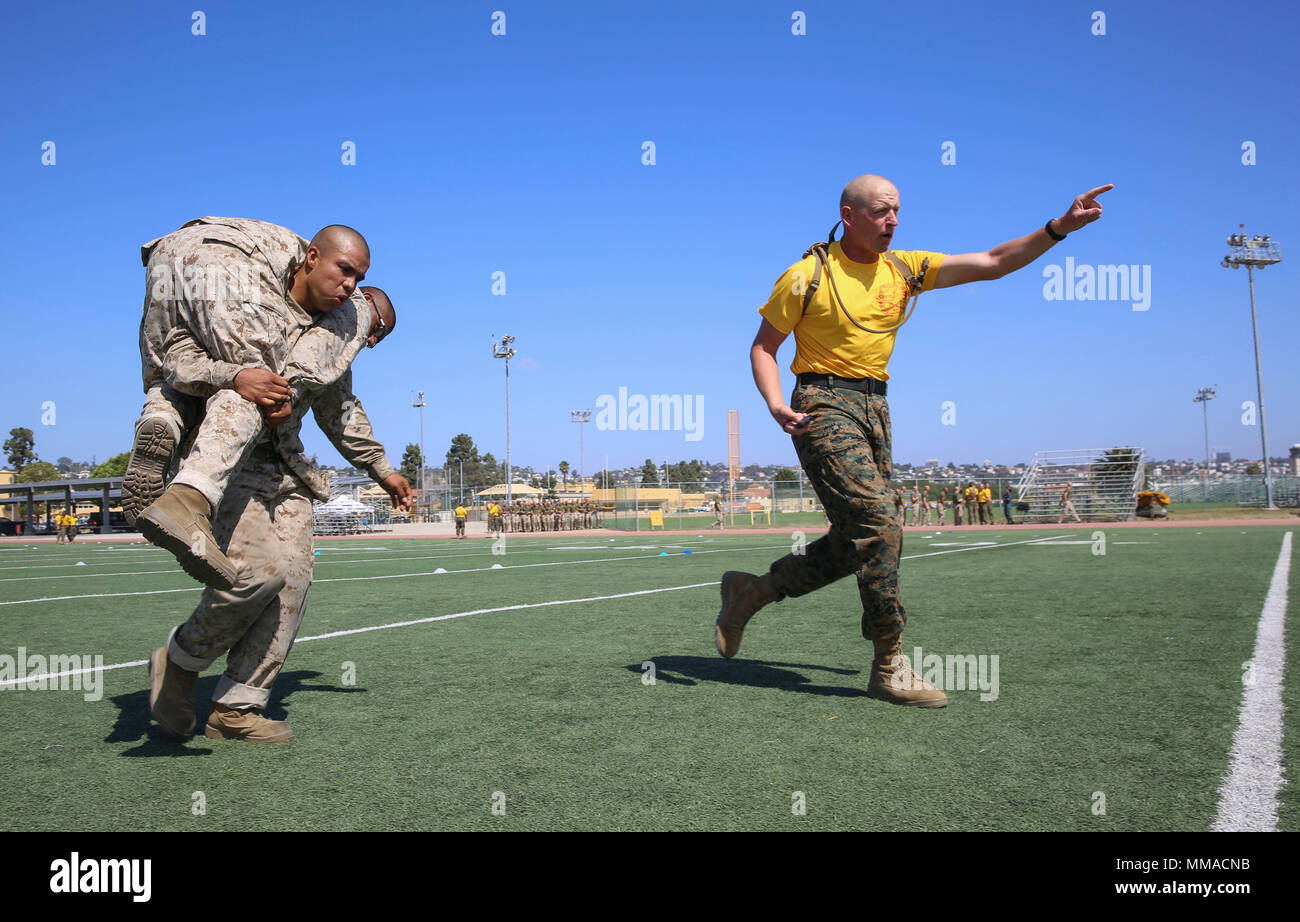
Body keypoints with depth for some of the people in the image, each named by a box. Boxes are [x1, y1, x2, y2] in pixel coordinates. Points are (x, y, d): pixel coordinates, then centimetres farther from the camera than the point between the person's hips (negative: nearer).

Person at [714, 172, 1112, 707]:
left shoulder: (905, 269, 9)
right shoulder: (807, 274, -5)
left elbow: (992, 263, 4)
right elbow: (763, 347, 0)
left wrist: (1060, 227, -7)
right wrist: (776, 405, -17)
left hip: (873, 408, 7)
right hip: (823, 406, -7)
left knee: (853, 543, 5)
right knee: (879, 525, -18)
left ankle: (751, 591, 23)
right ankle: (890, 666, -8)